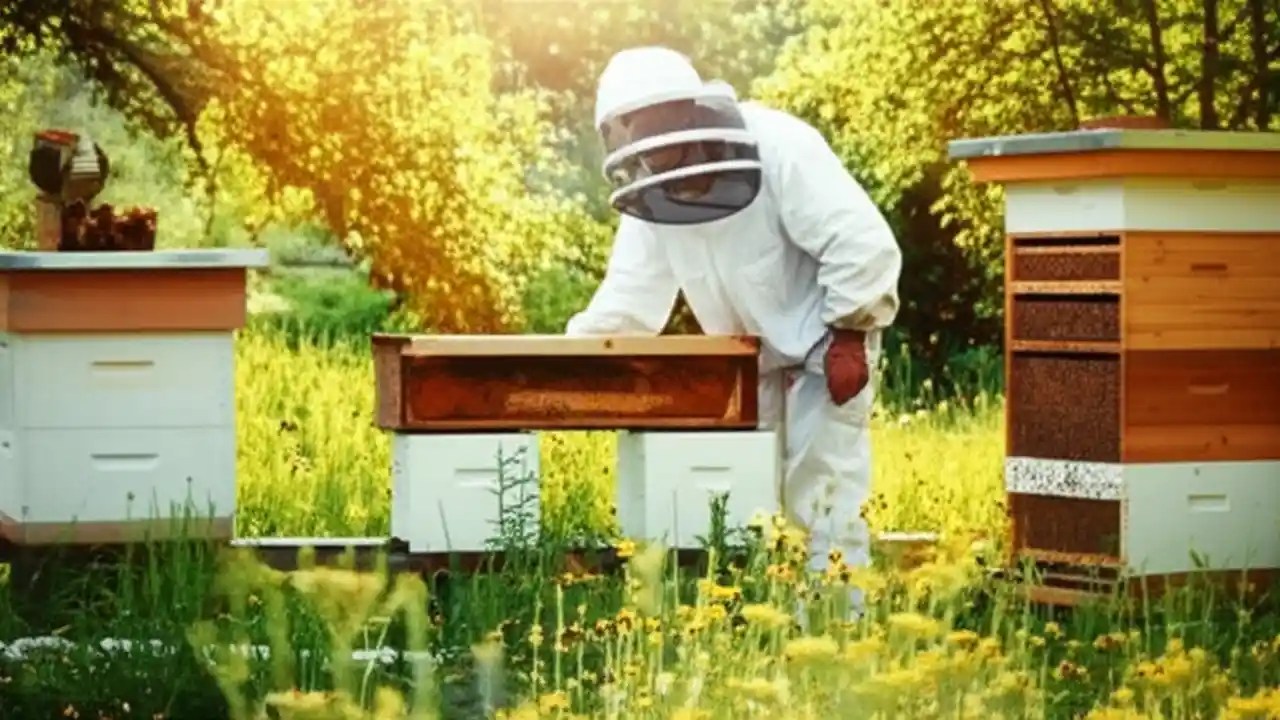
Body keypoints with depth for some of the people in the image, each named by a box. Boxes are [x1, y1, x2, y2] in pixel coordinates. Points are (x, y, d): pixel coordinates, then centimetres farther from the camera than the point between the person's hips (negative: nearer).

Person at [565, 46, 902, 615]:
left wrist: (850, 336, -27)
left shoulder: (782, 150, -26)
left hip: (825, 340, -7)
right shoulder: (653, 193, -5)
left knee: (821, 492, -9)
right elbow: (631, 295, -7)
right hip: (746, 352, 7)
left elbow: (862, 245, -28)